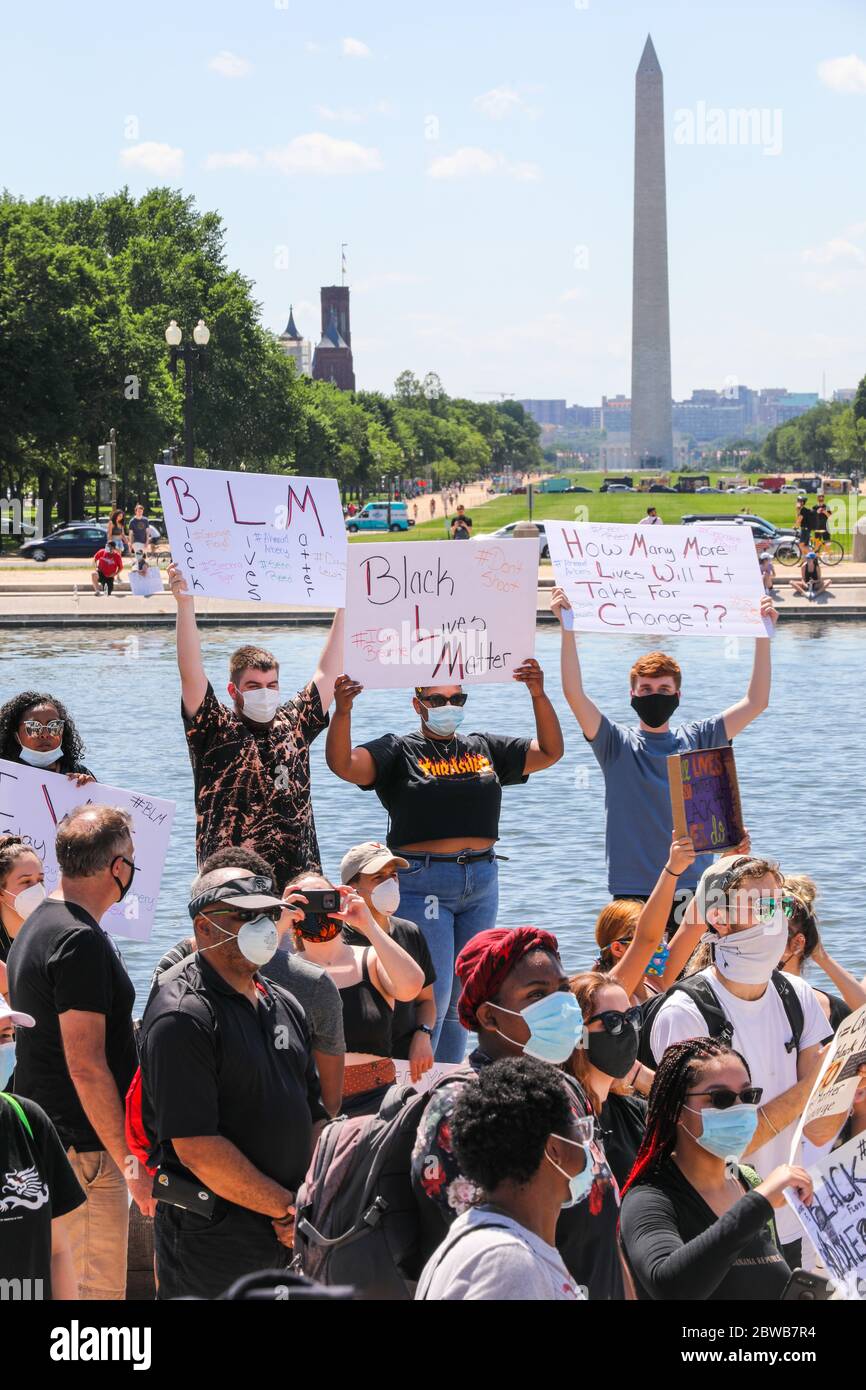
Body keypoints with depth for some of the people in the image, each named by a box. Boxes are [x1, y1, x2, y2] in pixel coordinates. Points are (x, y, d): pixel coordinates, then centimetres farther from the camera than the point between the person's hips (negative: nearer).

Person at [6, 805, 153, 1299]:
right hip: (84, 1150, -10)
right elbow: (86, 1065, -22)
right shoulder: (81, 941, -18)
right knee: (97, 1289, -6)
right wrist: (132, 1162, -19)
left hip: (45, 1144, 10)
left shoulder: (36, 928, 13)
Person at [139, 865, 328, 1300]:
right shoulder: (183, 1016, -14)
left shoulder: (282, 1003, 13)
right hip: (212, 1240, -7)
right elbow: (197, 1148, -20)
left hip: (289, 1233, 7)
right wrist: (288, 1209, -14)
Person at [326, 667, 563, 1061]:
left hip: (481, 881, 5)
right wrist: (343, 711, -31)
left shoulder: (484, 748, 14)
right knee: (431, 997, -11)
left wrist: (539, 696, -4)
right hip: (422, 884, -5)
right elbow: (343, 763, -15)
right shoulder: (399, 750, 0)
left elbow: (549, 752, 10)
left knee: (461, 999, 10)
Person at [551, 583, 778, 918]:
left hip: (694, 888, 2)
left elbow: (755, 702, 7)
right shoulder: (616, 743, 4)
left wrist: (764, 635, 1)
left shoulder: (697, 739, 10)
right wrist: (566, 627, -16)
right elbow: (575, 694, -8)